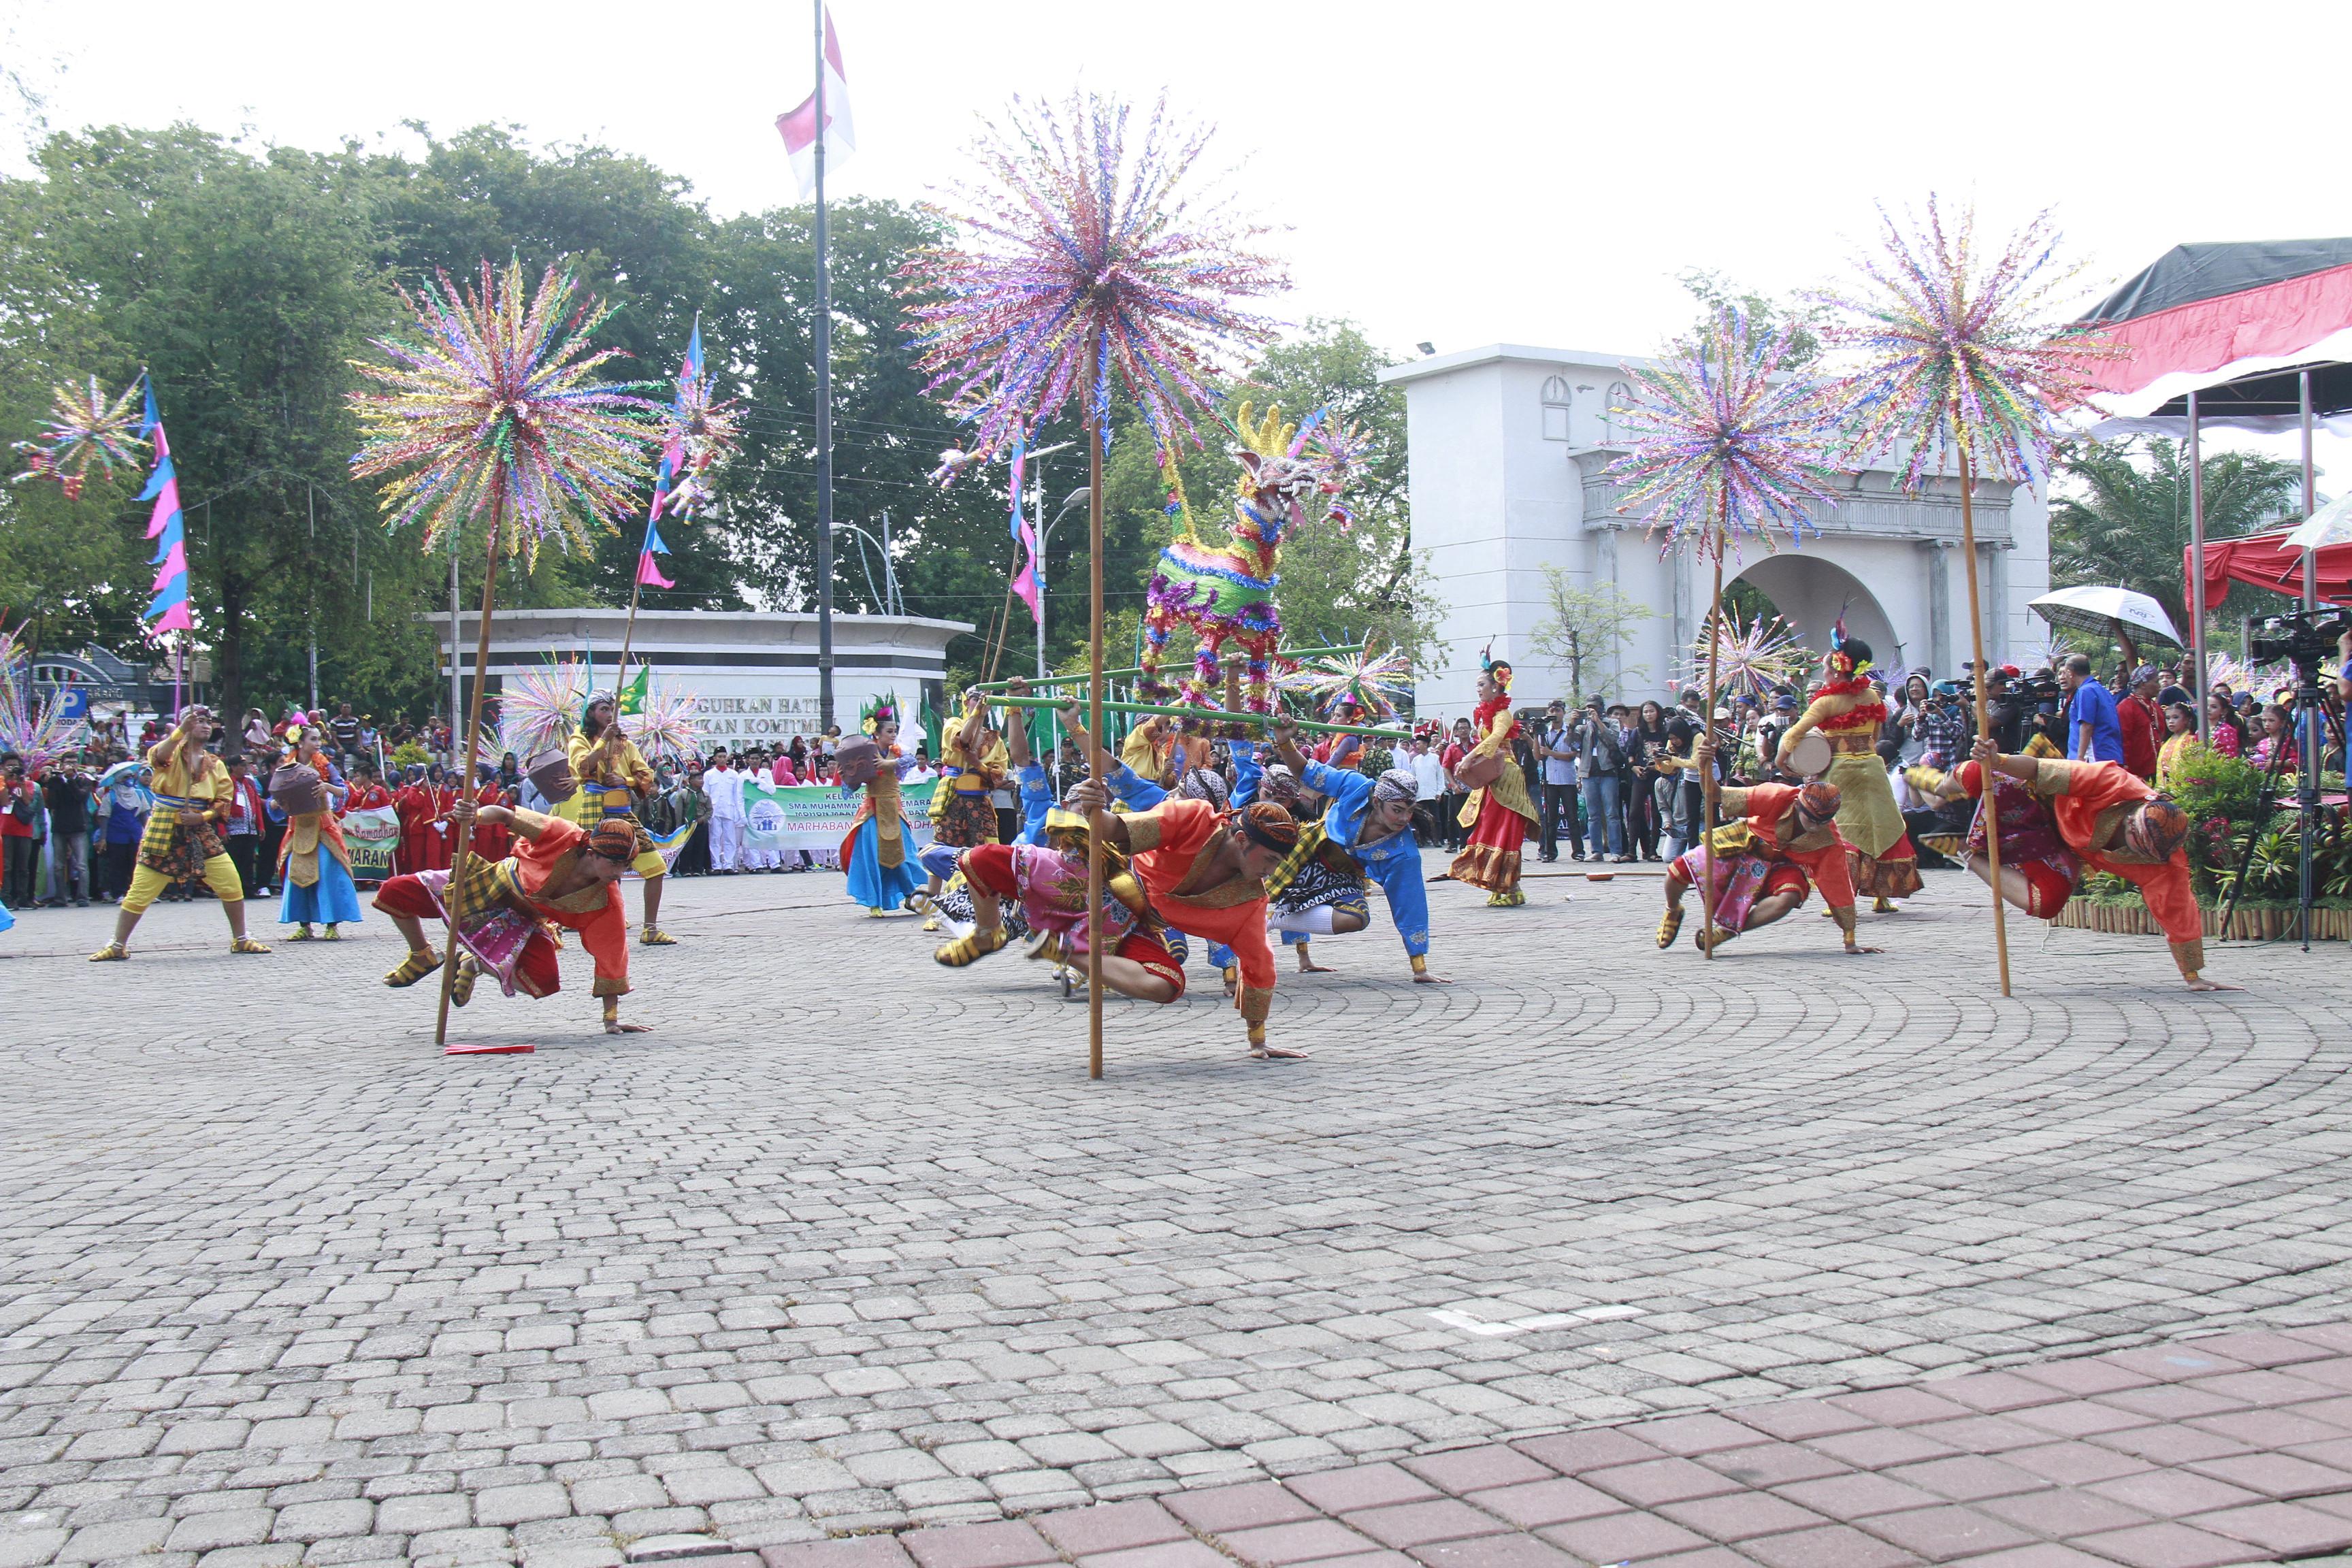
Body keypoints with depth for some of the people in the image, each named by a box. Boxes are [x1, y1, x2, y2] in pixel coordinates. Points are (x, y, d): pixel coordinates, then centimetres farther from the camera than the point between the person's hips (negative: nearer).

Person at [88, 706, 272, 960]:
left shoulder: (215, 765, 11)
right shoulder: (173, 753, 0)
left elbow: (223, 802, 7)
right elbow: (159, 756, -25)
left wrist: (202, 816, -10)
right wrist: (181, 729, -36)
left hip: (201, 832, 3)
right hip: (165, 832, -3)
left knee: (231, 884, -4)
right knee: (140, 891, 0)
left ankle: (240, 940, 11)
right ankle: (118, 946, 12)